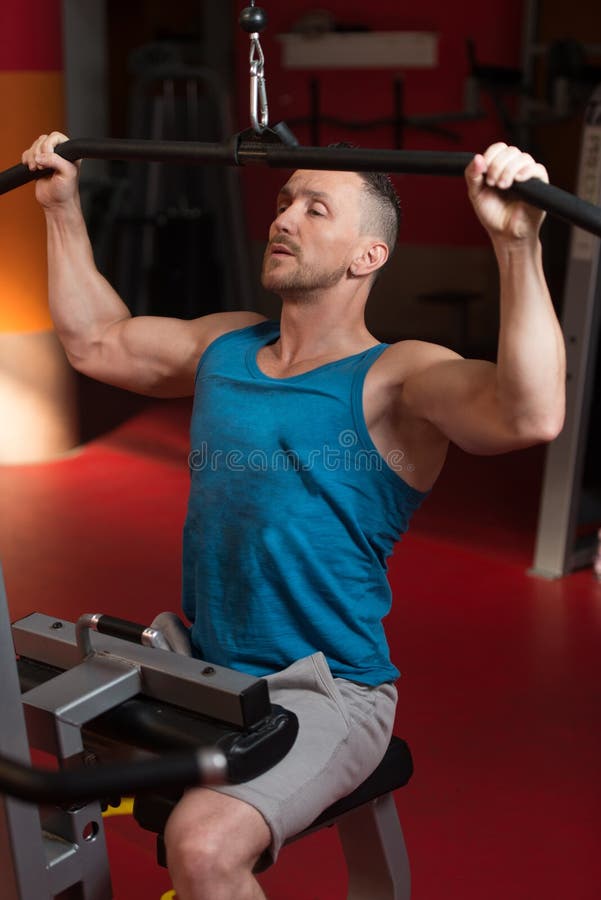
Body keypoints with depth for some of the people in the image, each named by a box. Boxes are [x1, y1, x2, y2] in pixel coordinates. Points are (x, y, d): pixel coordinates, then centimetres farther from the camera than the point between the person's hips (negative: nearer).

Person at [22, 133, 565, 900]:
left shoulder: (396, 380, -12)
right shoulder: (225, 346, 9)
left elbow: (532, 414, -32)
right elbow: (94, 341, 22)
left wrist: (517, 244, -42)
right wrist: (63, 209, 21)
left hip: (325, 689, -7)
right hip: (201, 664, 7)